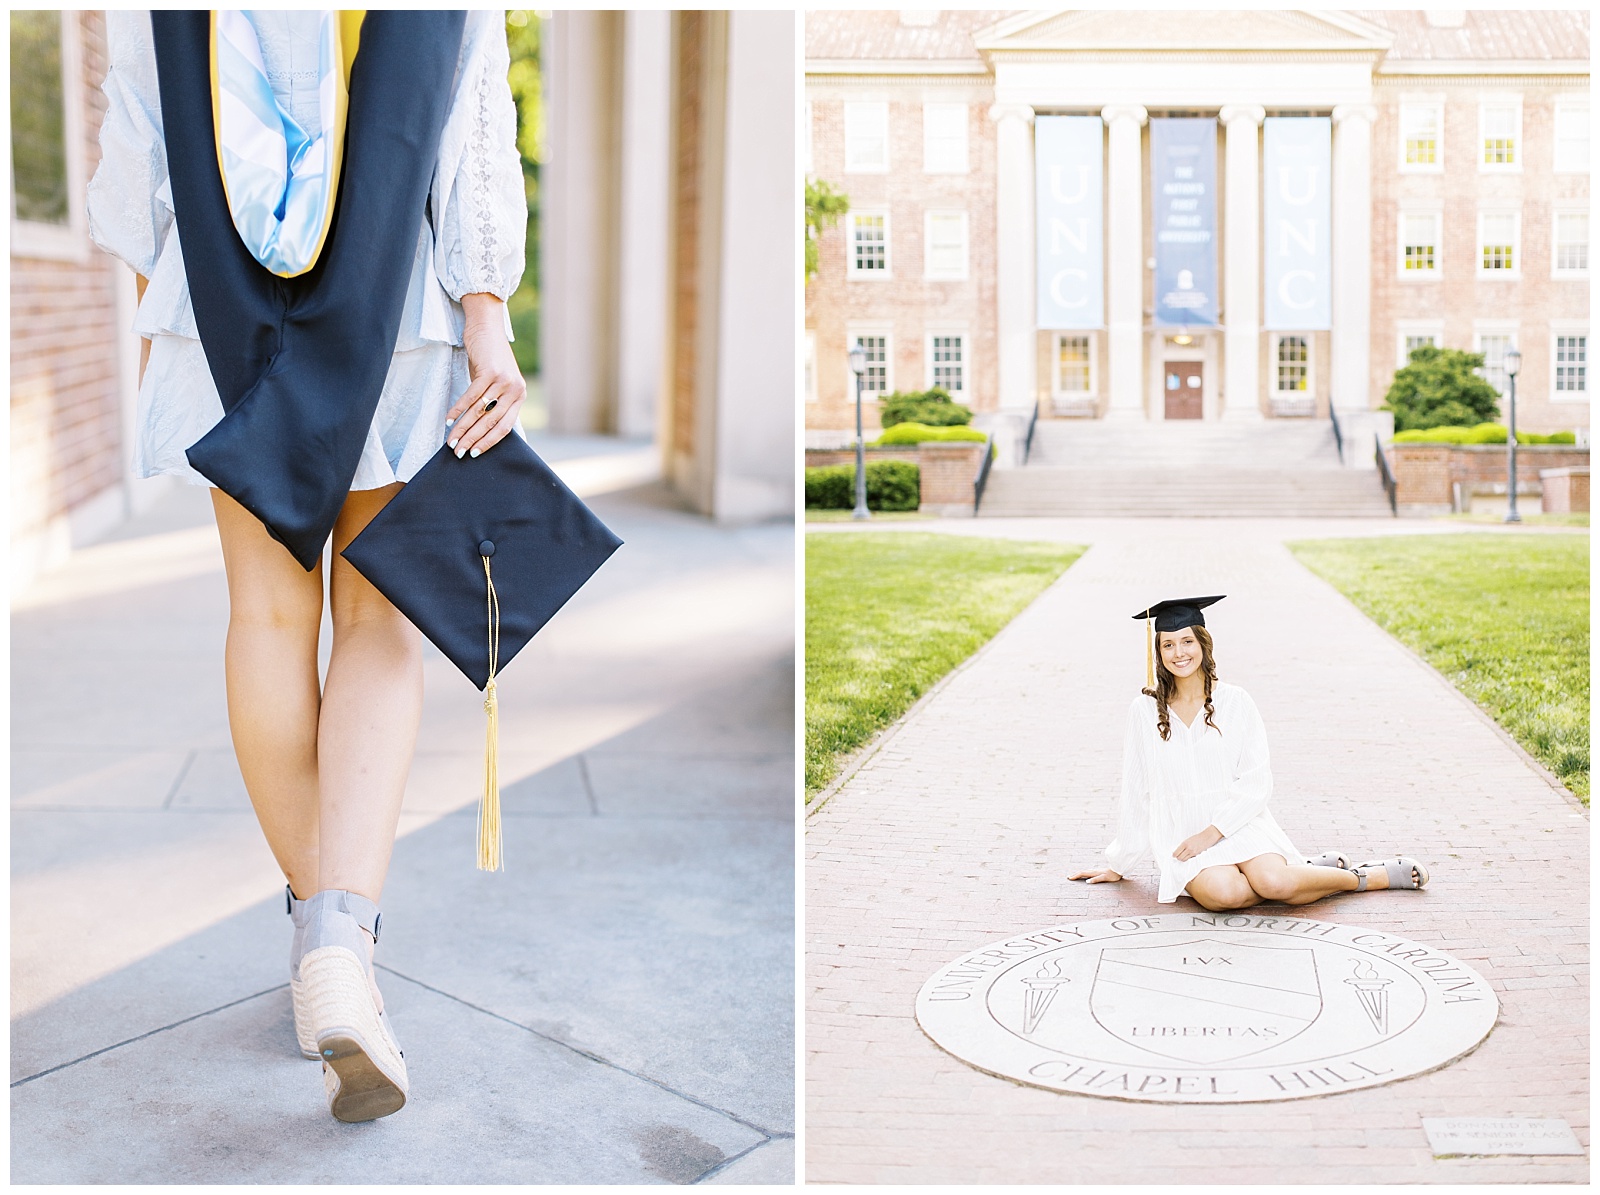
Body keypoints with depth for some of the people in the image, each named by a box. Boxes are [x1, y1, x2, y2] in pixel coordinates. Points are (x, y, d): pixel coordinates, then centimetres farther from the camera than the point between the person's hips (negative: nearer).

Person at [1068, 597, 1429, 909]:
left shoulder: (1235, 702, 2)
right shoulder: (1144, 711, 4)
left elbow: (1257, 782, -1)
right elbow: (1137, 794, 10)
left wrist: (1214, 831, -14)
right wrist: (1118, 866, 13)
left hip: (1237, 823, 0)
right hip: (1181, 833, 1)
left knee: (1273, 884, -32)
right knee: (1221, 893, -33)